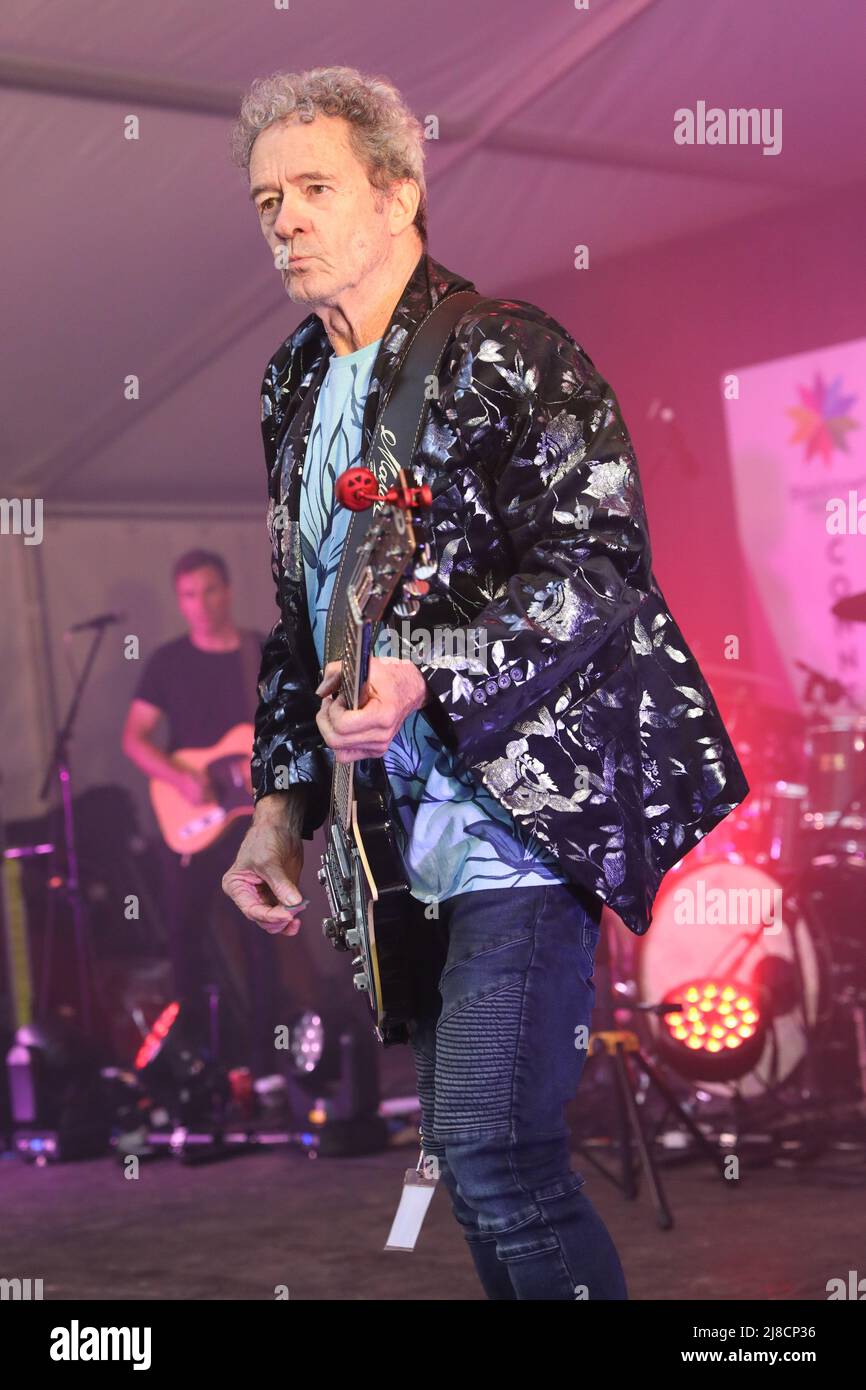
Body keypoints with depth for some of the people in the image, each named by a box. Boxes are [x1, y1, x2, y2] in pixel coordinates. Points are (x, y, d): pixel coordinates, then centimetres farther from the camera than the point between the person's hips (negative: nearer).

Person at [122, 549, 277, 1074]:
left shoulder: (270, 653, 2)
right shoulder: (168, 661, 2)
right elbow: (135, 737, 0)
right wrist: (181, 778, -16)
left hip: (255, 815, -1)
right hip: (189, 819, 1)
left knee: (259, 935, 1)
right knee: (186, 932, 3)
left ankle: (261, 1054, 8)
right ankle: (197, 1047, 17)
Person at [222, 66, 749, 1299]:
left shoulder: (510, 353, -9)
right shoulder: (295, 385, 14)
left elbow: (601, 569, -17)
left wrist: (424, 677, -28)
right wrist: (281, 803, 12)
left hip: (526, 807, -8)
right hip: (403, 824, 8)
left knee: (490, 1150, -14)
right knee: (475, 1154, 13)